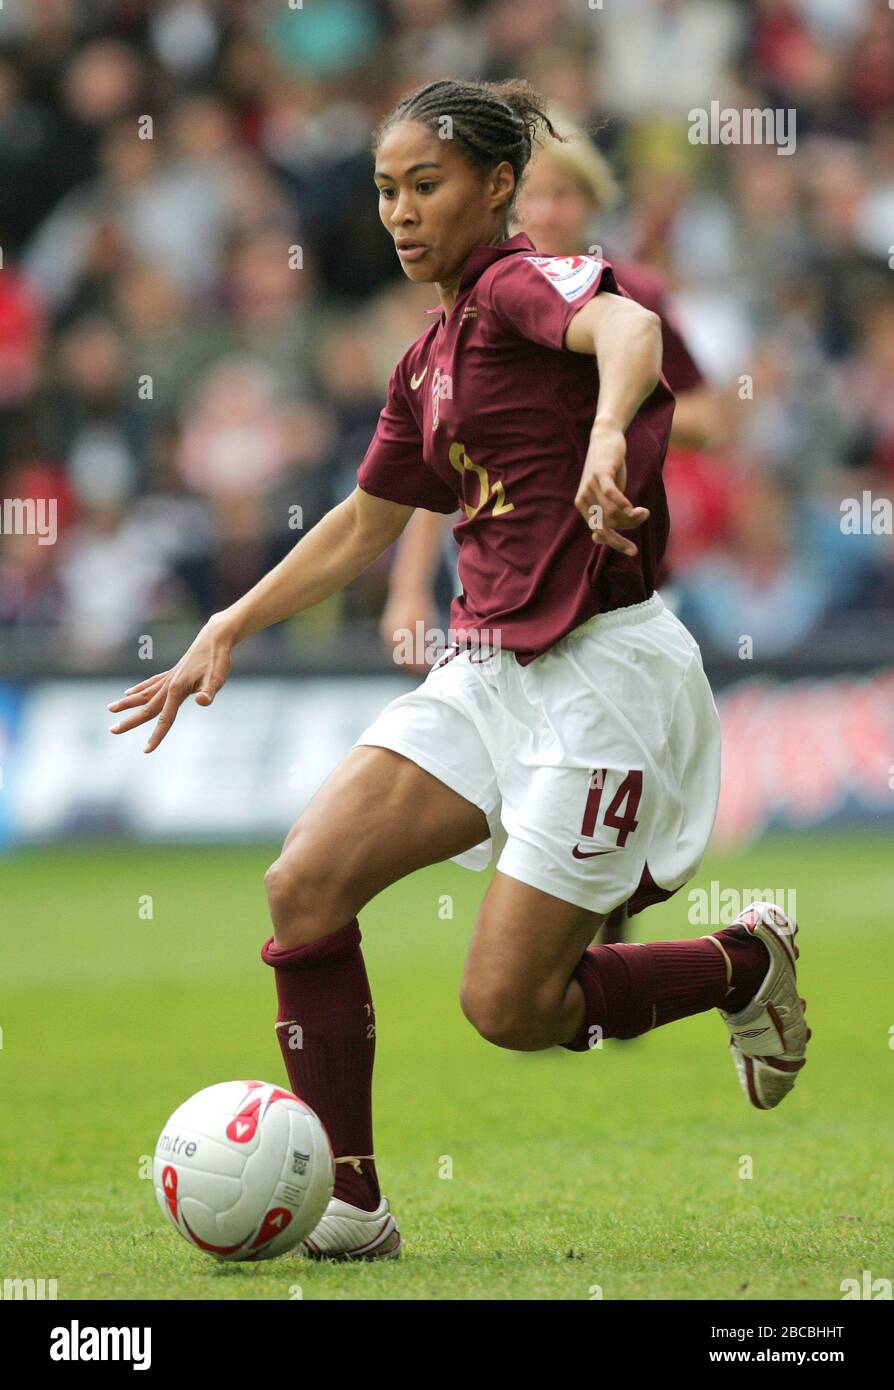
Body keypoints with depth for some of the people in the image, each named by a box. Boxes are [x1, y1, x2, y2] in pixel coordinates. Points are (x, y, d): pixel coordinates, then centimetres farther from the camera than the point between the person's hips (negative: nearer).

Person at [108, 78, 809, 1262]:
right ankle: (345, 1204, -2)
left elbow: (628, 327, -33)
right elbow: (363, 526, 28)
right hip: (488, 669, 8)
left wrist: (608, 434, -54)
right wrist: (228, 630, 22)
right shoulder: (430, 362, 16)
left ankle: (746, 964, 19)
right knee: (305, 886, -8)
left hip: (600, 672, -8)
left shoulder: (521, 283, -10)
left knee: (507, 1006, -7)